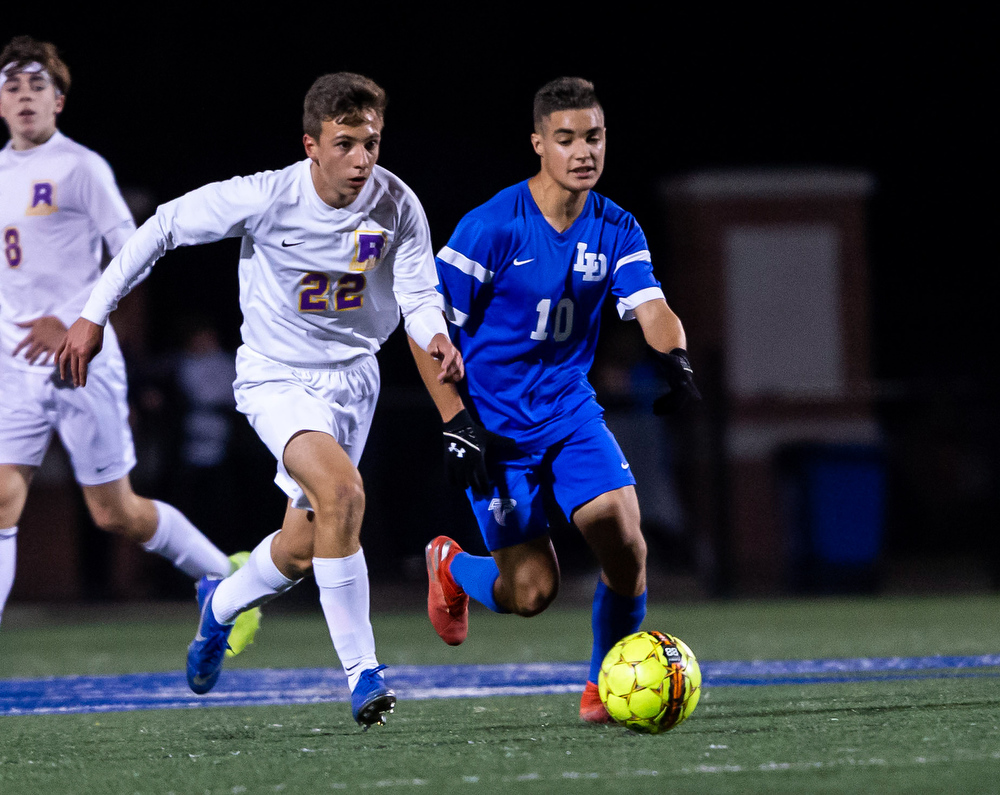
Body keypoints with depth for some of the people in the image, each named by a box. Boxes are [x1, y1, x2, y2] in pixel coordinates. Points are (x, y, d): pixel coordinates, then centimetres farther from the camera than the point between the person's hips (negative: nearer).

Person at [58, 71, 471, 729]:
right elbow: (162, 227, -11)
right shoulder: (264, 199, -23)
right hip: (276, 378, -4)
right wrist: (94, 314, -10)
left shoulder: (397, 206, -15)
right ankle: (362, 673, -23)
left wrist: (437, 338, -33)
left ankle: (221, 604, 46)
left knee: (303, 549, 12)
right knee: (342, 493, -29)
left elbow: (420, 295, -9)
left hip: (352, 377, 4)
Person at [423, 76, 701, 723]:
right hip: (494, 421, -4)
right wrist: (457, 425, -15)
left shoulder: (616, 230, -1)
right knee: (532, 589, -7)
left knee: (626, 545, -15)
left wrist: (675, 357, -37)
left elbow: (653, 309, -14)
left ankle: (605, 690, 6)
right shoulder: (493, 227, -15)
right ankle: (451, 565, 28)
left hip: (570, 409, 4)